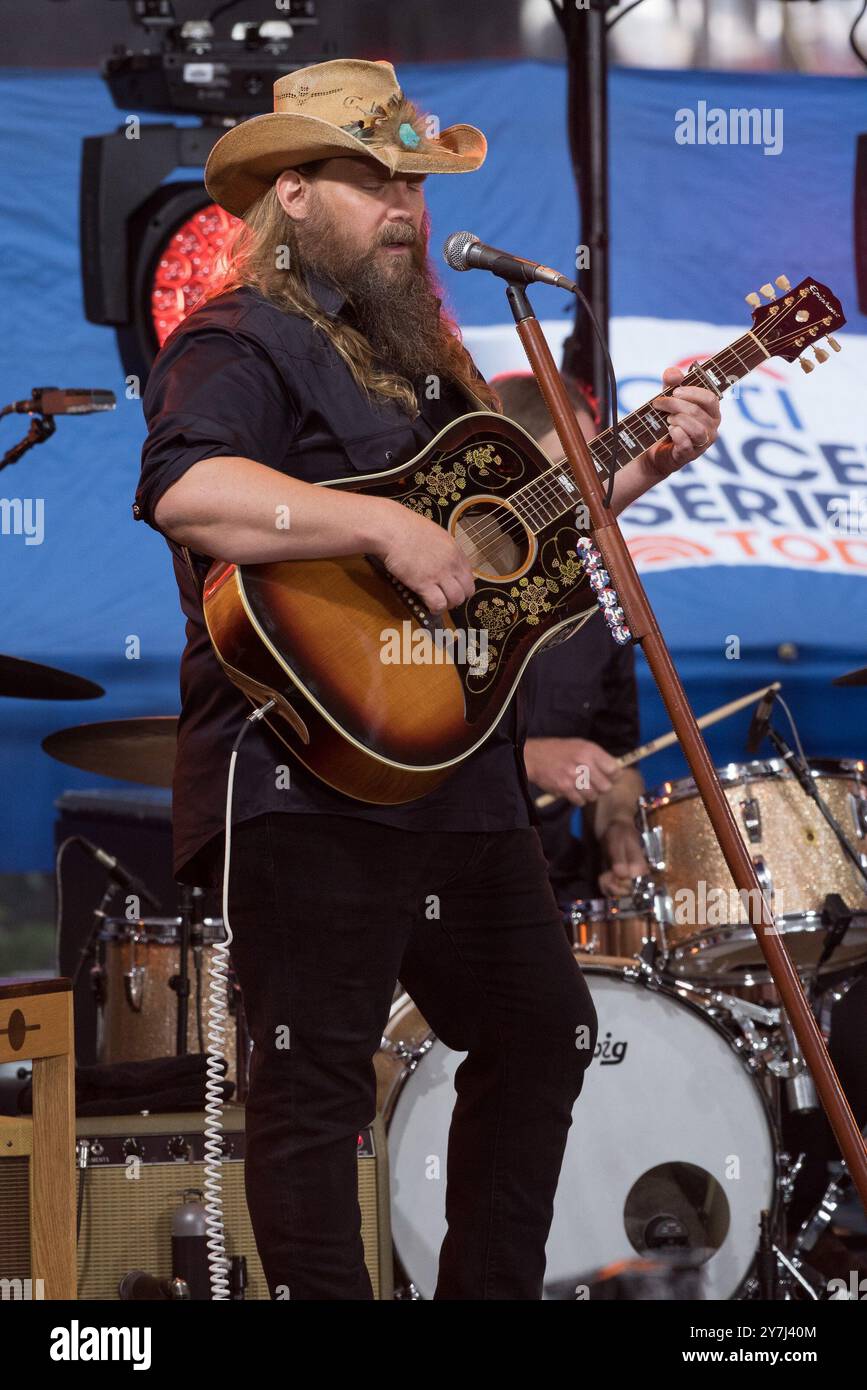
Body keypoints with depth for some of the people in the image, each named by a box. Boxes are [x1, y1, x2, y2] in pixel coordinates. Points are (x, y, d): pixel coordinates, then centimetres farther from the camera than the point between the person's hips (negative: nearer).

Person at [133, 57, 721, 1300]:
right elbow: (185, 490, -30)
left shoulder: (420, 356, 21)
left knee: (544, 1030, 16)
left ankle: (491, 1291, 26)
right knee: (317, 1076, -10)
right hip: (313, 780, -10)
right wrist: (384, 527, -31)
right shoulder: (241, 347, -9)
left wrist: (648, 464, 16)